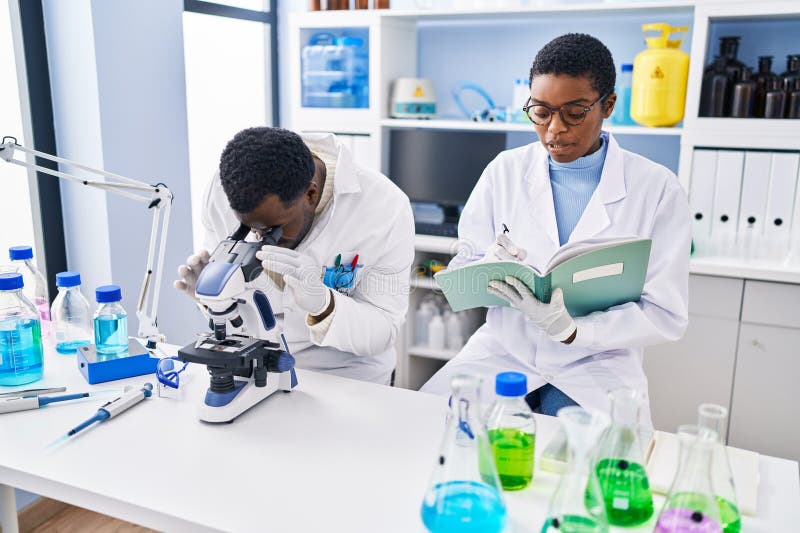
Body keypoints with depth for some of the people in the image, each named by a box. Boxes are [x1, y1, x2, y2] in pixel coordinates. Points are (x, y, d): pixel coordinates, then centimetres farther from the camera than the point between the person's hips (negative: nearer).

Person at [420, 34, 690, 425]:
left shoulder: (658, 189, -5)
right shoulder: (505, 171, 1)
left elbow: (667, 315, -6)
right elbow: (461, 273, 4)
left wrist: (570, 329, -22)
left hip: (597, 365, -2)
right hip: (502, 351, 2)